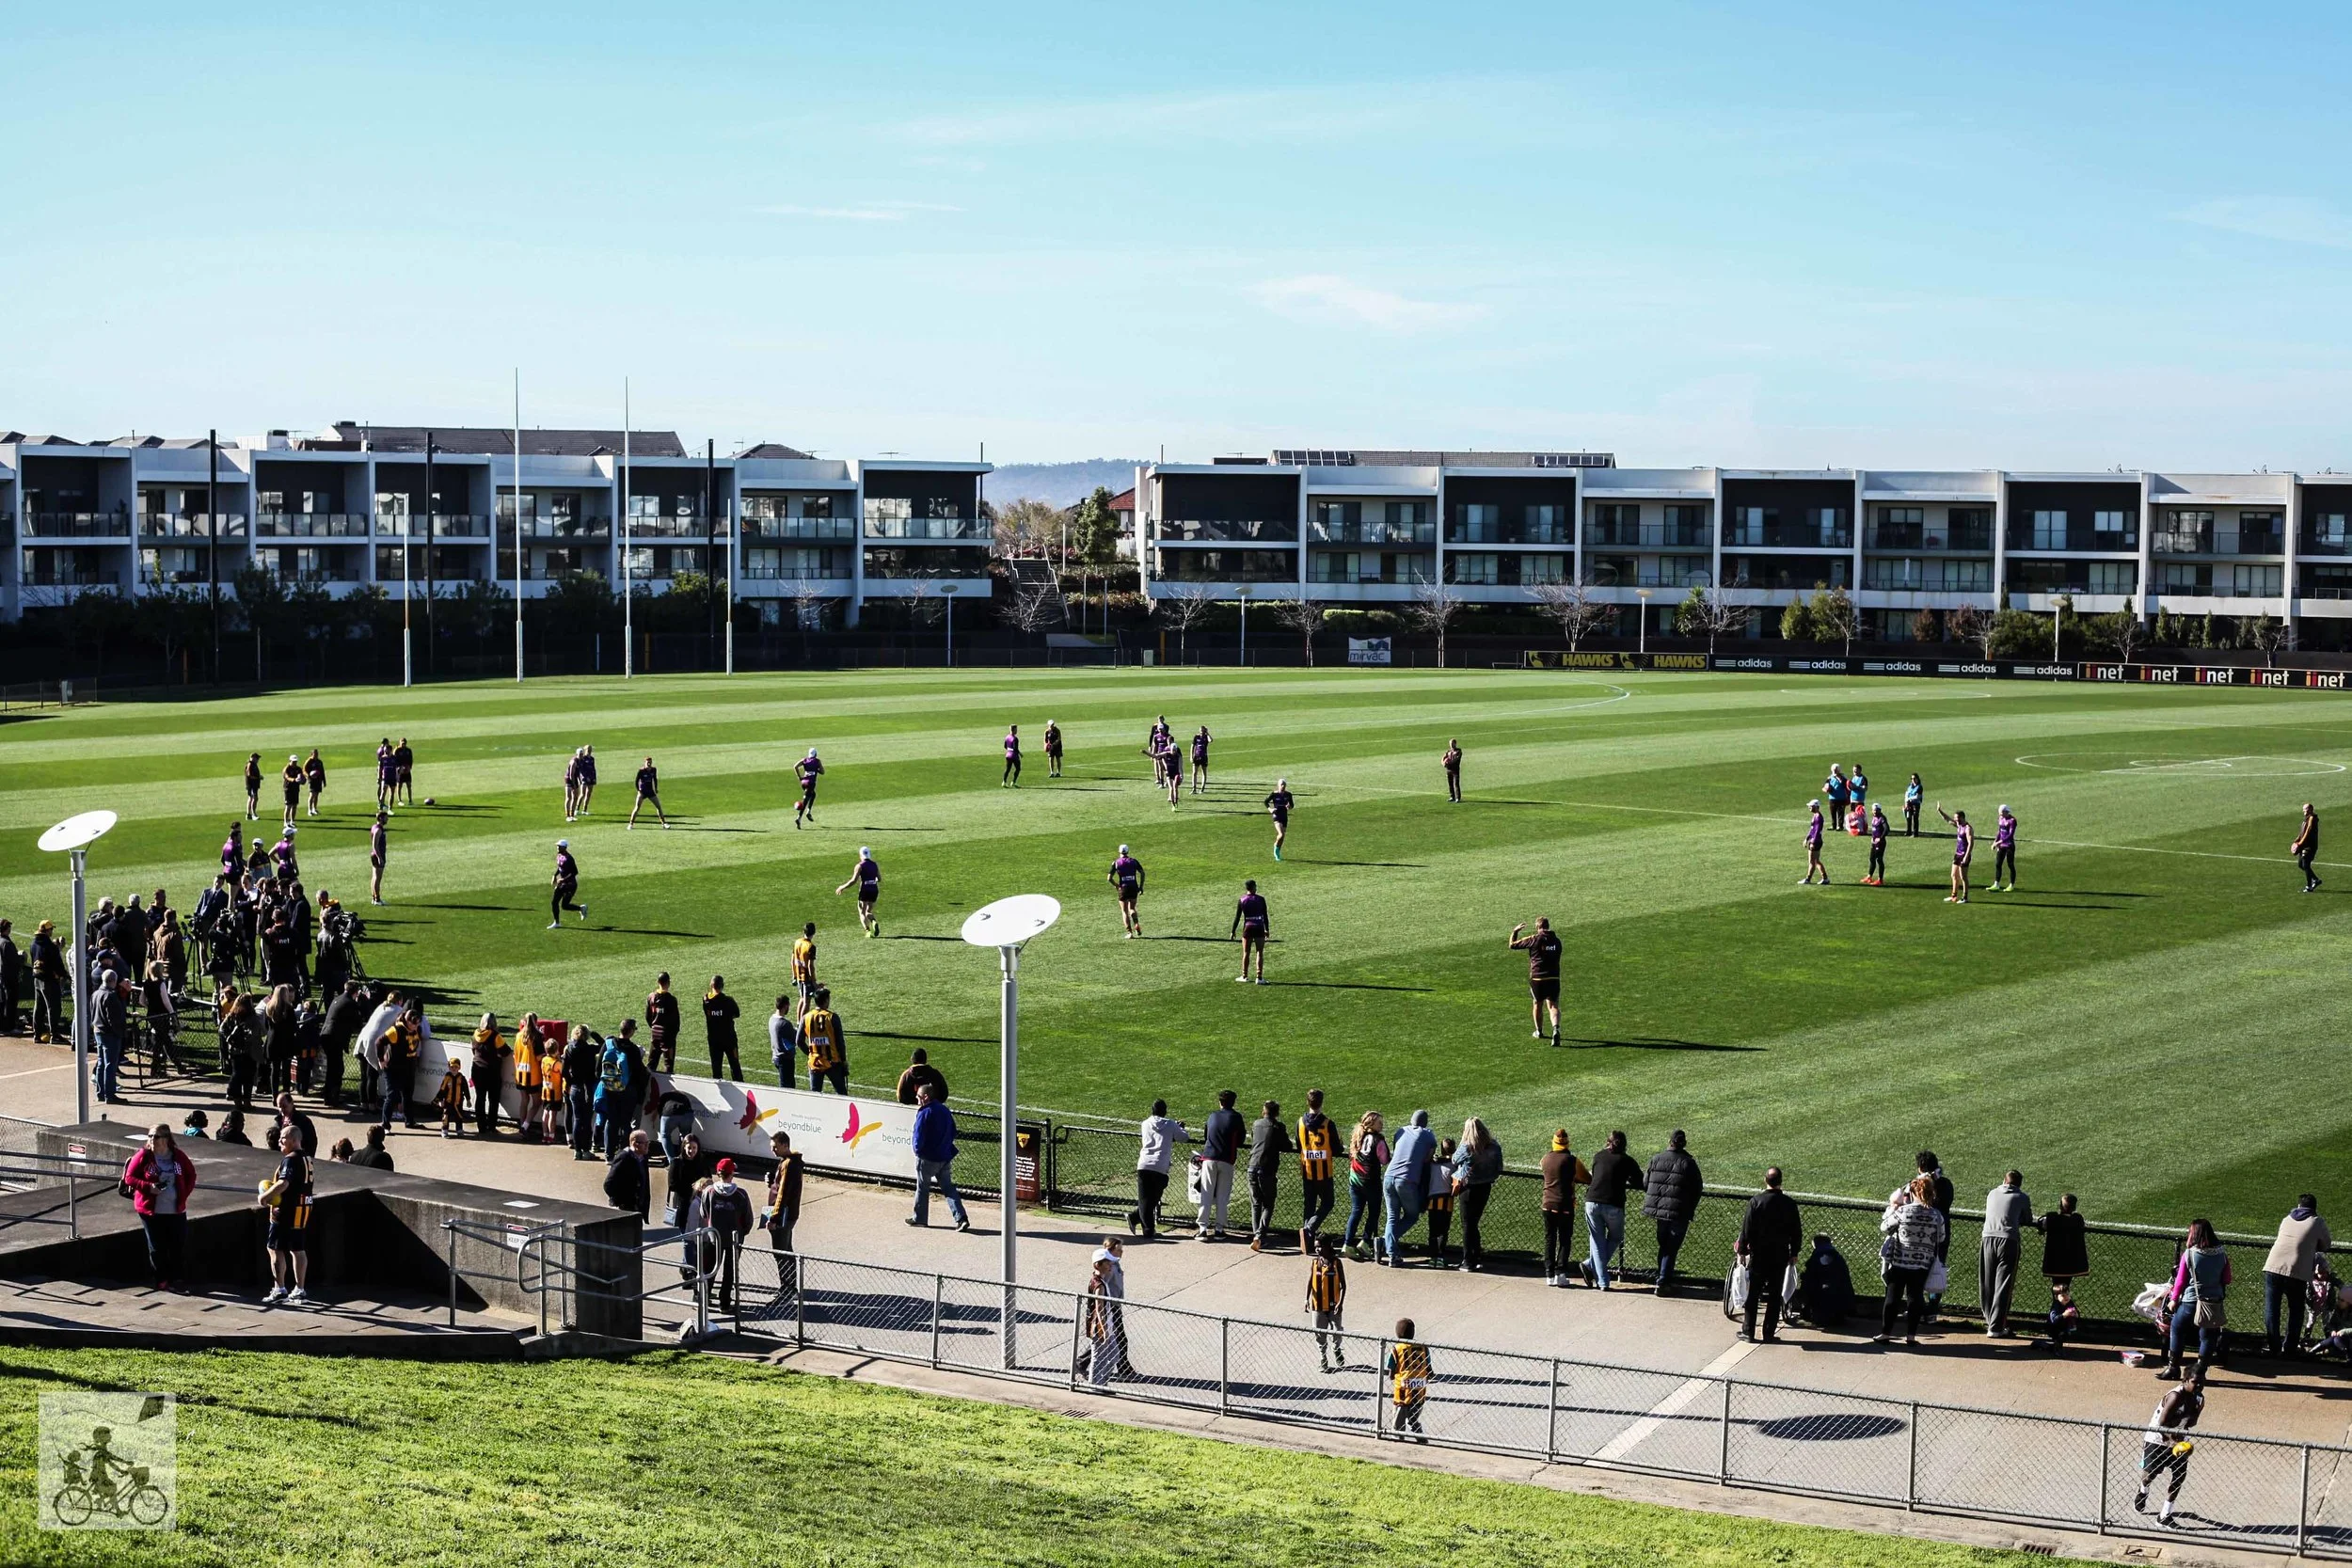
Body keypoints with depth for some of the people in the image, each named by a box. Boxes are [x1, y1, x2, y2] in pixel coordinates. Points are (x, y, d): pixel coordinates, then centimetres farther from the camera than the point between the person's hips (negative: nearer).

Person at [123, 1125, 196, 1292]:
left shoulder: (178, 1157, 1)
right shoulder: (143, 1156, -6)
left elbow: (191, 1175, 14)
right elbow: (129, 1177, -4)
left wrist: (184, 1194, 1)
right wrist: (148, 1187, -19)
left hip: (176, 1210, 3)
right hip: (151, 1210, -2)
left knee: (179, 1246, 3)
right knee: (157, 1248, 3)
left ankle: (175, 1279, 16)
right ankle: (161, 1281, 13)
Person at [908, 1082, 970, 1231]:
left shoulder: (925, 1113, -17)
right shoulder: (945, 1110, 7)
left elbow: (919, 1135, -20)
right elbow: (953, 1132, 14)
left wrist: (917, 1150, -4)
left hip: (927, 1158, -7)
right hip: (945, 1157, 7)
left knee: (922, 1188, 11)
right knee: (948, 1188, 7)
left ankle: (919, 1218, 22)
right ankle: (961, 1217, -6)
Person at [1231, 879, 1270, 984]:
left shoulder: (1241, 900, -1)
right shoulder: (1261, 899, -3)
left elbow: (1237, 917, 0)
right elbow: (1265, 916, 0)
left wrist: (1233, 931, 6)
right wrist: (1267, 929, 9)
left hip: (1247, 928, 1)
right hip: (1259, 928, -1)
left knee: (1246, 953, 11)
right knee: (1260, 953, 3)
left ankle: (1244, 976, 20)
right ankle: (1259, 977, -1)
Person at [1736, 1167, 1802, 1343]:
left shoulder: (1756, 1201, -10)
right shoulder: (1790, 1203, -3)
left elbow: (1747, 1229, -8)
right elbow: (1797, 1231, 4)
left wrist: (1742, 1251, 2)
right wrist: (1794, 1253, 15)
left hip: (1758, 1254, -1)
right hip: (1780, 1256, 1)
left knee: (1753, 1294, 6)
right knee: (1775, 1296, 8)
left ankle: (1748, 1332, 7)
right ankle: (1769, 1333, 9)